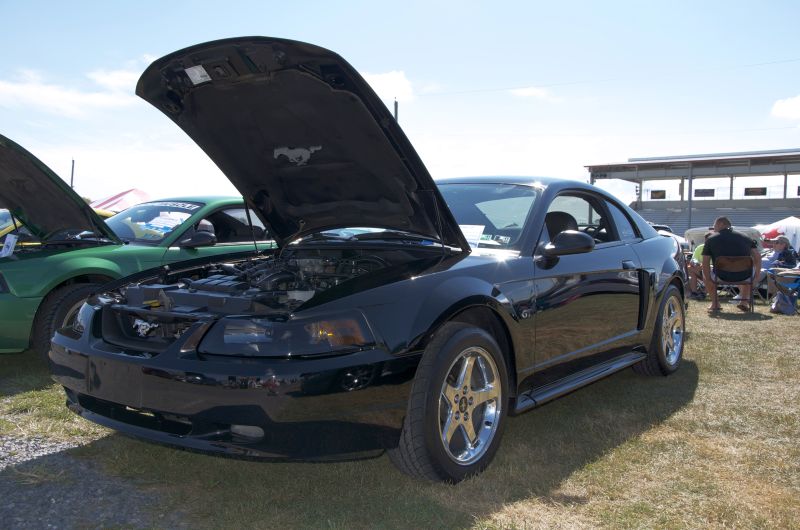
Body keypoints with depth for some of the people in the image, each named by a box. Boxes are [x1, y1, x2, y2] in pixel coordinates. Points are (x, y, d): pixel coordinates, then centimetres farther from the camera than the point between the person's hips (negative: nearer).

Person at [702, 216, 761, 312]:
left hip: (722, 277, -2)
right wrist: (757, 275, 14)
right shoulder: (745, 238, 13)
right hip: (744, 277, 2)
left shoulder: (711, 240, 4)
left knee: (705, 272, 29)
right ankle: (745, 300, 24)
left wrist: (708, 280, 6)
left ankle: (715, 303, 22)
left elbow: (705, 263, -2)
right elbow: (757, 257, 7)